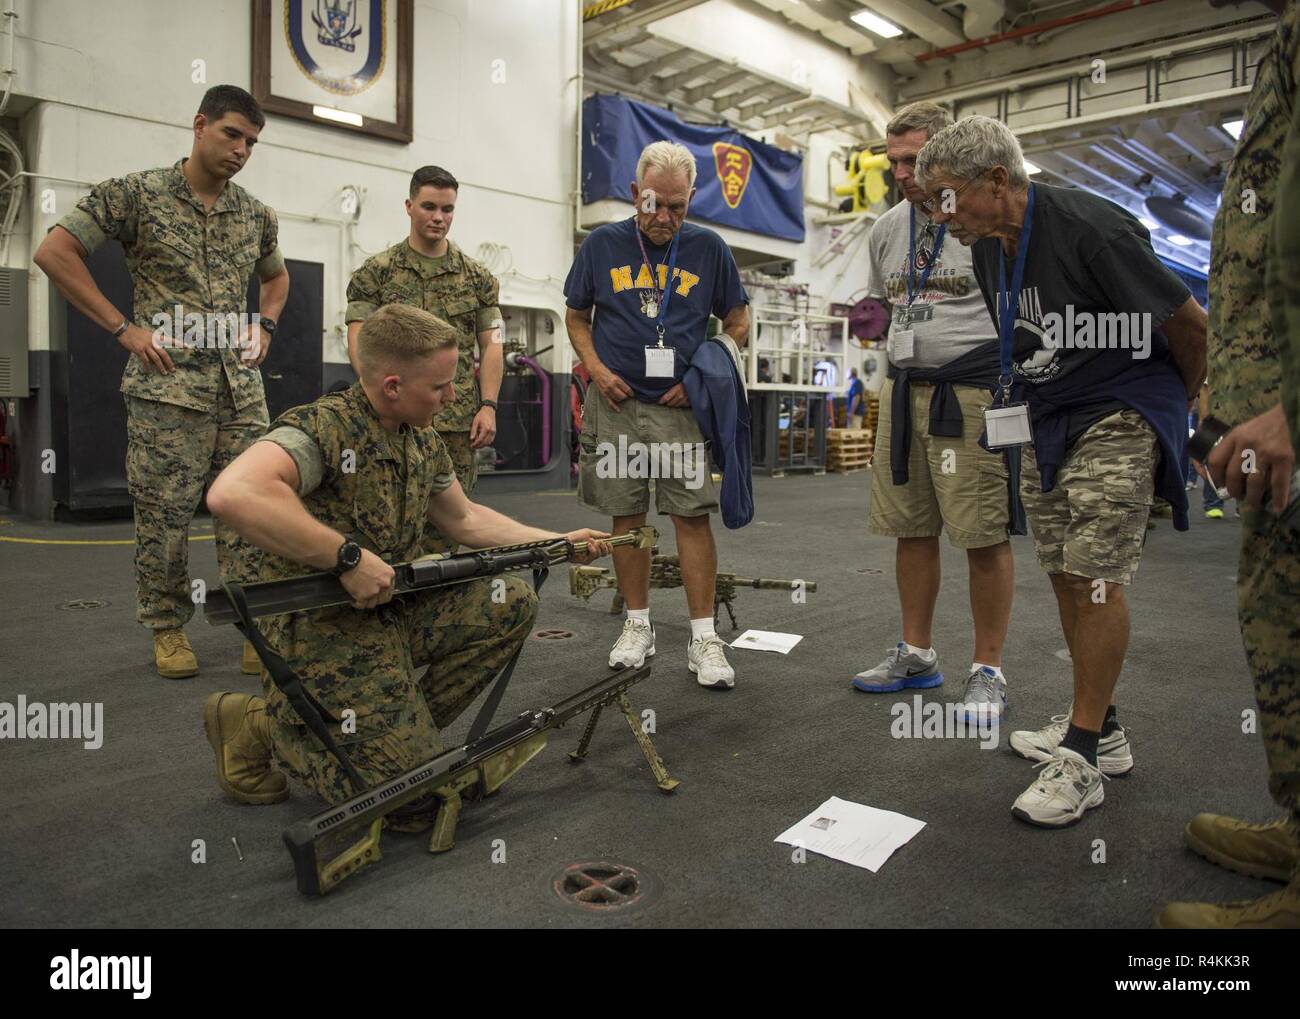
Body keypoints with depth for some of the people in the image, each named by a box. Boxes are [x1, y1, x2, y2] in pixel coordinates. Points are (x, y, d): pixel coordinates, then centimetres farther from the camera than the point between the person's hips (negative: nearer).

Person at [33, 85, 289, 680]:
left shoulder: (255, 214, 13)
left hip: (243, 389, 4)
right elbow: (54, 252, -3)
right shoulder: (137, 194, -2)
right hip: (168, 387, -4)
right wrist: (124, 328, -7)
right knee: (164, 515, 2)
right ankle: (168, 630, 18)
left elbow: (276, 276, 32)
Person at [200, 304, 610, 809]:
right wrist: (349, 556, -35)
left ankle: (403, 727, 9)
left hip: (395, 611, 8)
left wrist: (560, 542, 16)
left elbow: (466, 520, 20)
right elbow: (233, 492, -40)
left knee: (512, 605, 2)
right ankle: (261, 722, 8)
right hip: (323, 628, -8)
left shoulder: (424, 440, 5)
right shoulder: (322, 426, -21)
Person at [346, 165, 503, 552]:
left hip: (459, 422, 2)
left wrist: (488, 406, -2)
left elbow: (491, 345, 10)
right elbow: (358, 340, -1)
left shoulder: (477, 277, 12)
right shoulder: (376, 272, 6)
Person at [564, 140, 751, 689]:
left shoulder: (707, 248, 4)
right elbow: (576, 316, 13)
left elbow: (738, 321, 11)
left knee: (693, 516, -6)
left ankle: (703, 636, 1)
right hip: (616, 402, 1)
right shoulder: (602, 244, 5)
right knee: (626, 517, 6)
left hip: (681, 405, -1)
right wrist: (596, 368, -4)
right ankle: (638, 624, 20)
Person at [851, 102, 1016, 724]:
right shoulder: (887, 227, 15)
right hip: (903, 388, 7)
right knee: (911, 527, 10)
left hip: (972, 390, -6)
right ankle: (917, 654, 24)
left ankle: (988, 671, 10)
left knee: (984, 535, -3)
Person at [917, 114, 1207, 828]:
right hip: (1044, 422, 8)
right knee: (1064, 574, 9)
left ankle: (1083, 758, -1)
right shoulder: (989, 250, 5)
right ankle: (1100, 727, 23)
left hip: (1120, 418, -8)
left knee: (1096, 577, -12)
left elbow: (1188, 322, -12)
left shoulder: (1090, 229, -21)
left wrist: (1180, 403, 2)